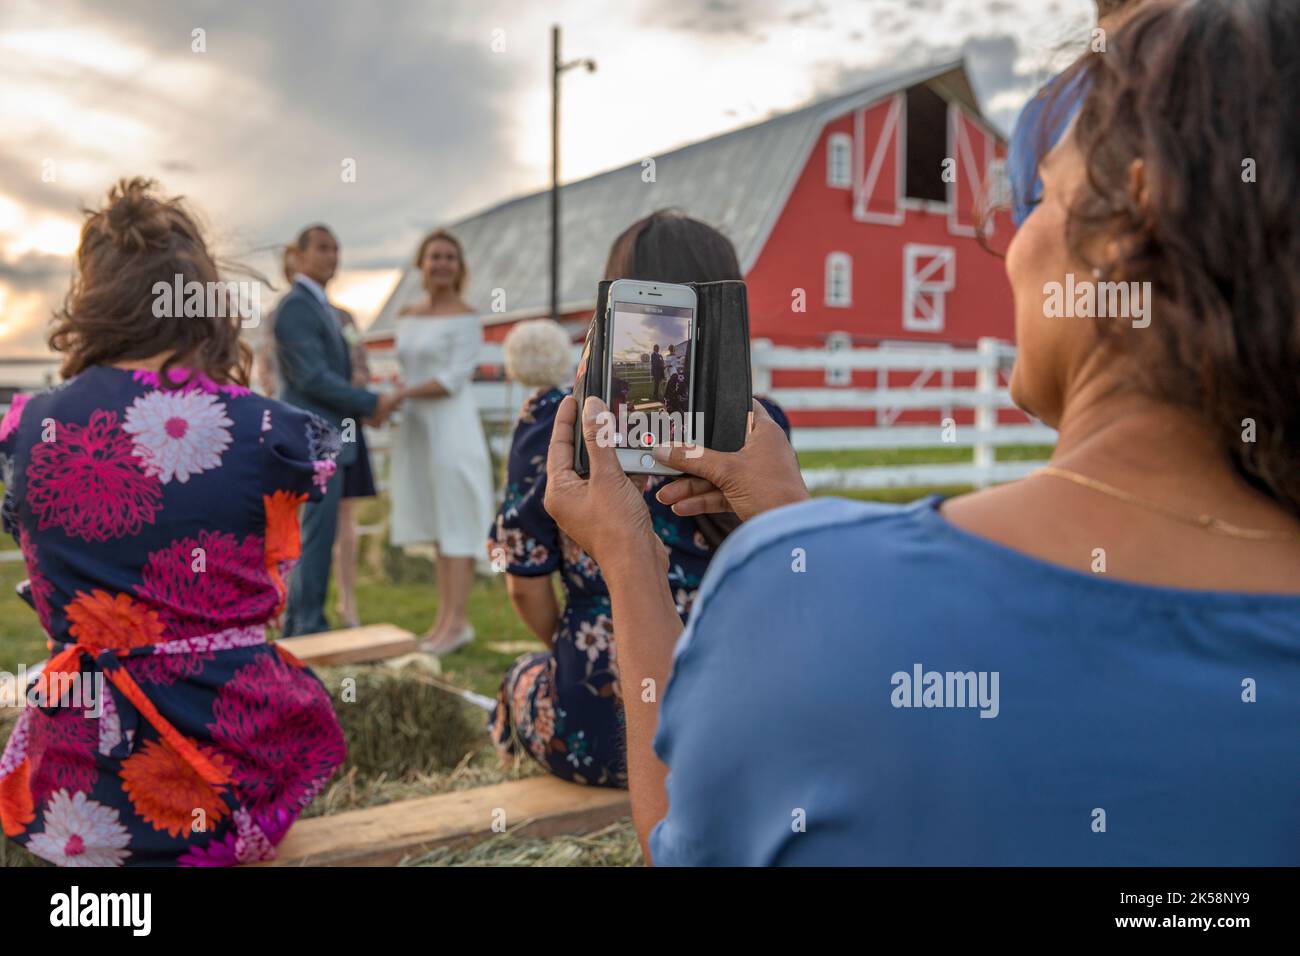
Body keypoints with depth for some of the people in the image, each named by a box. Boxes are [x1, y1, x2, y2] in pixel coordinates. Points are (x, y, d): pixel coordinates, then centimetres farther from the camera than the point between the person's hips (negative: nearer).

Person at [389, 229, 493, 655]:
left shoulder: (466, 319, -6)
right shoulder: (408, 317, 14)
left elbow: (453, 379, -14)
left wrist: (398, 395, -14)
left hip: (452, 425, -7)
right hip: (416, 427, 7)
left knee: (454, 521, -5)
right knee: (437, 524, 9)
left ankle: (458, 621, 0)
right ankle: (445, 617, 14)